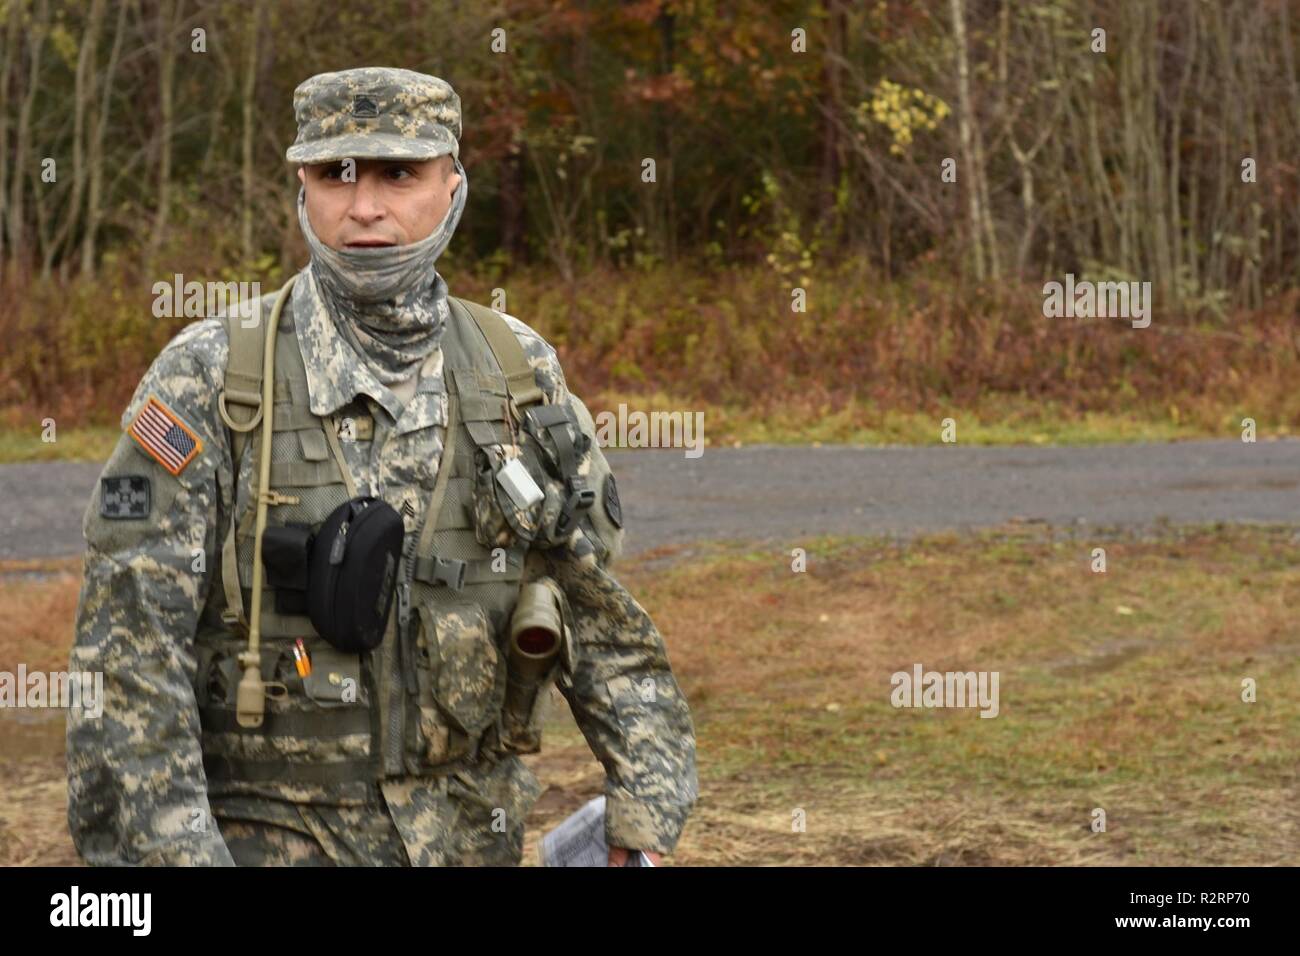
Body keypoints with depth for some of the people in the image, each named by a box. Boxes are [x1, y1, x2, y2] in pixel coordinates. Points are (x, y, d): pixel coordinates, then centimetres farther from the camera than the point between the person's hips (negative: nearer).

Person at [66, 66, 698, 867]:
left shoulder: (522, 375, 3)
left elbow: (602, 617, 10)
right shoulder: (208, 379, -9)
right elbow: (128, 651, -12)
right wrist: (162, 851, -19)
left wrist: (647, 816, 3)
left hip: (471, 835, 4)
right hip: (269, 840, -4)